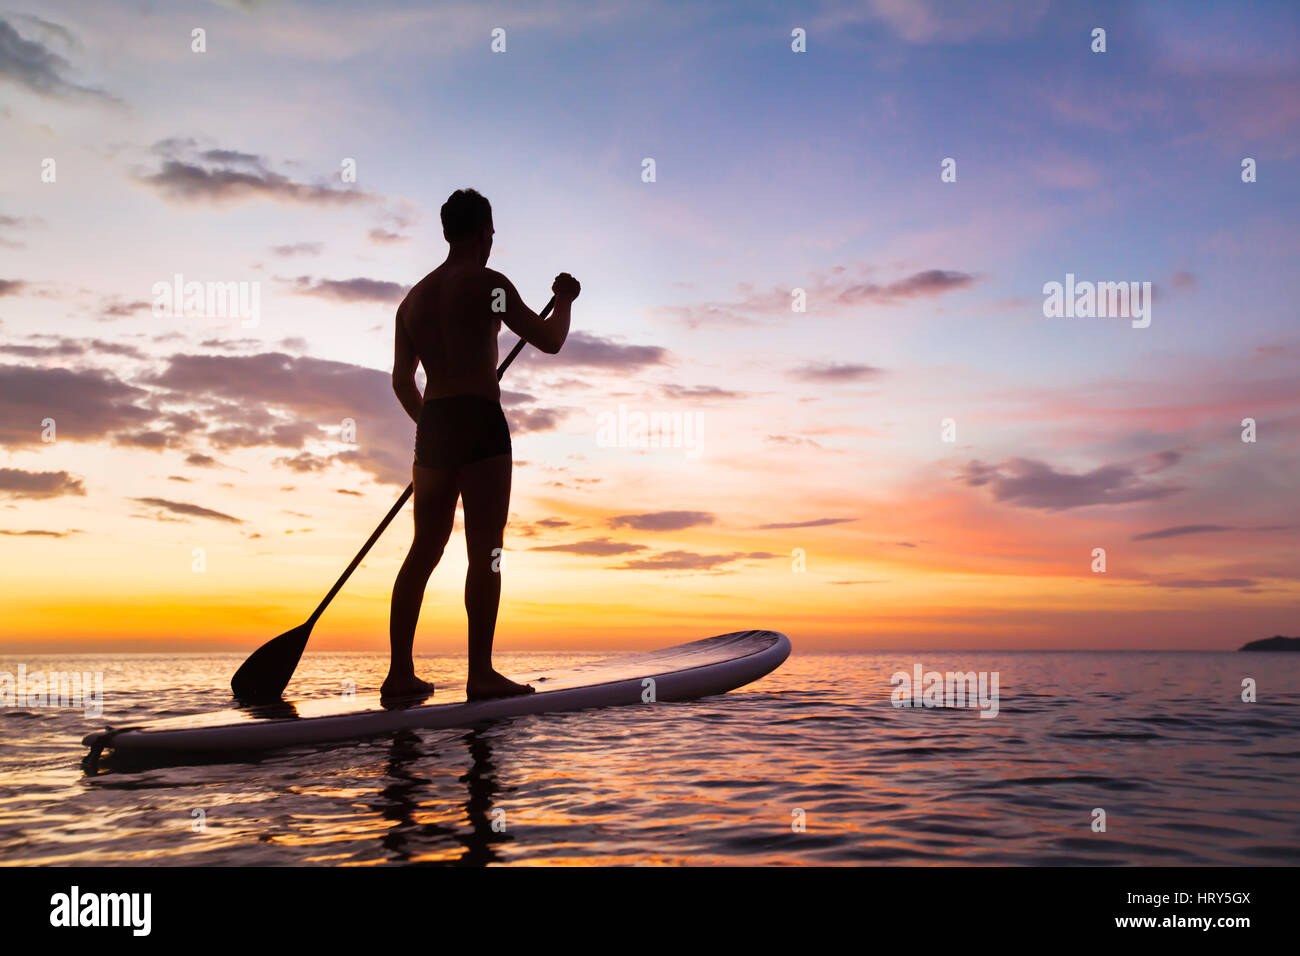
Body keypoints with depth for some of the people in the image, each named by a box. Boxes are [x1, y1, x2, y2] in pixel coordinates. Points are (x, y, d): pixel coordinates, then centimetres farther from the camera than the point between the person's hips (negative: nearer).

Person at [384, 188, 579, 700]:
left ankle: (400, 672, 8)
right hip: (480, 422, -7)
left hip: (432, 426, 7)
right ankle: (481, 673, -9)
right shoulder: (487, 283, -3)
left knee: (424, 549, 9)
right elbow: (548, 341, -2)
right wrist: (564, 301, 17)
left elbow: (401, 379, 20)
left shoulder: (415, 296, 19)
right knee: (485, 551, -7)